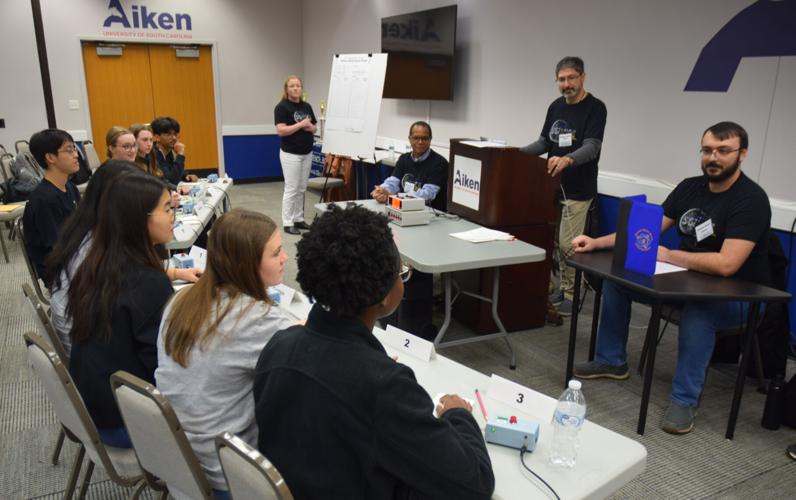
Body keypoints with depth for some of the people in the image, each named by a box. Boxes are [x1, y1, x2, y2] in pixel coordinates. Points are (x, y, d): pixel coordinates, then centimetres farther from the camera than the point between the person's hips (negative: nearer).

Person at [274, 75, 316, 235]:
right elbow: (281, 131, -19)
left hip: (307, 153, 7)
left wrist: (310, 127, -8)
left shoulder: (307, 106, 10)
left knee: (302, 189, 12)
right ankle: (287, 223, 4)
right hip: (290, 154, -7)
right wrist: (301, 124, -20)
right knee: (291, 189, -4)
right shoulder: (282, 107, -10)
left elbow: (314, 128, 15)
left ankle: (299, 219, 22)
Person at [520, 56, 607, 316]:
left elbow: (591, 147, -22)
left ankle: (573, 294, 10)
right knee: (557, 242, 11)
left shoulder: (595, 108, -12)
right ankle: (563, 286, 25)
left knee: (569, 245, -4)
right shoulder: (556, 107, 9)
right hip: (553, 185, 6)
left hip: (577, 190, -6)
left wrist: (567, 159, -42)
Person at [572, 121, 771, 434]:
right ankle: (611, 361, 12)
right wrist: (596, 242, -10)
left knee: (698, 307, -39)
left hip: (735, 296, -7)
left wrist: (666, 255, -21)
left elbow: (725, 264, -30)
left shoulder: (751, 200, -19)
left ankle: (685, 400, -22)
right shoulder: (690, 188, 2)